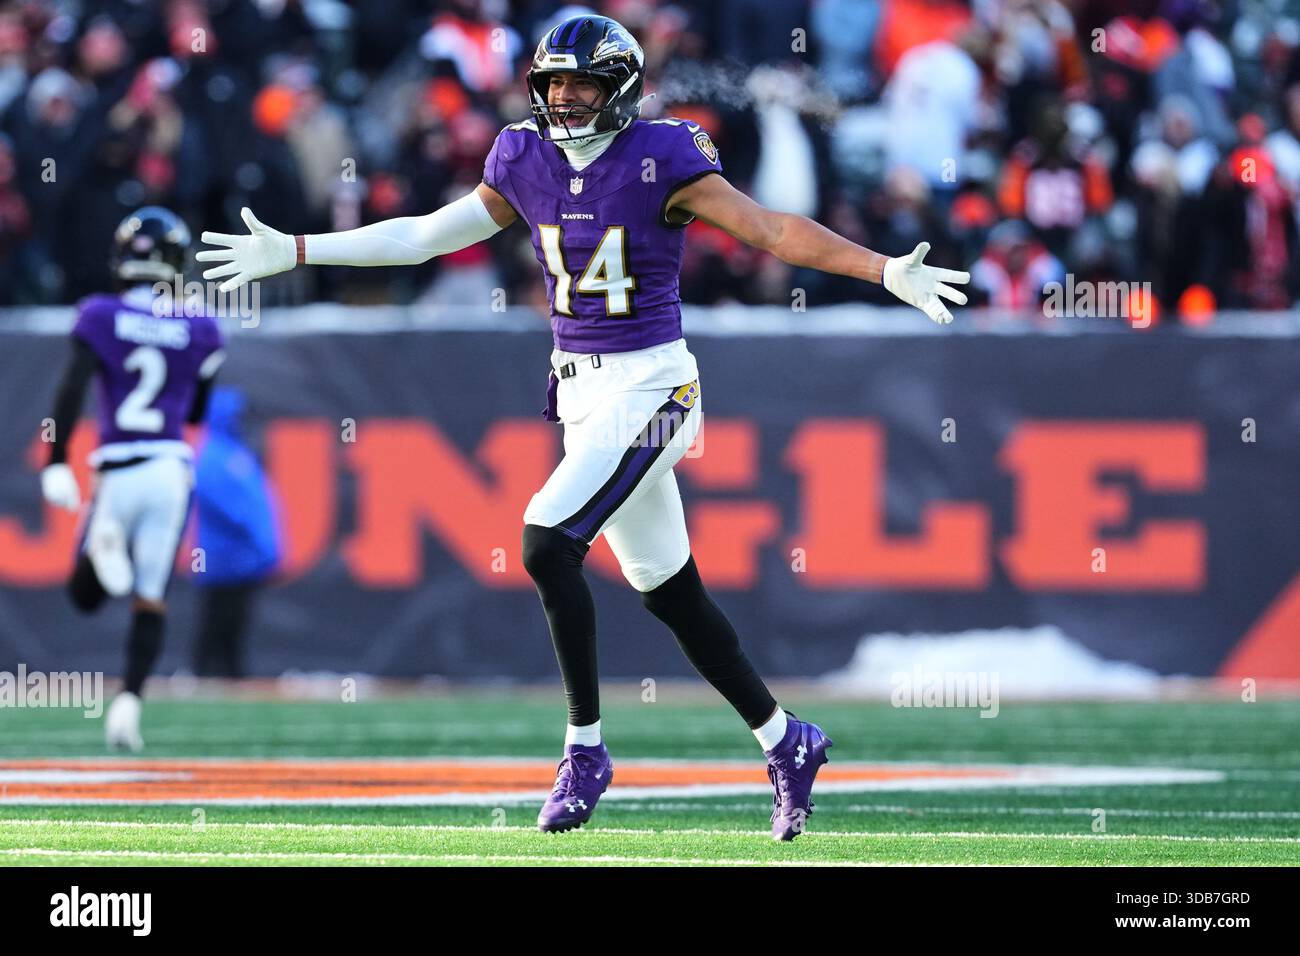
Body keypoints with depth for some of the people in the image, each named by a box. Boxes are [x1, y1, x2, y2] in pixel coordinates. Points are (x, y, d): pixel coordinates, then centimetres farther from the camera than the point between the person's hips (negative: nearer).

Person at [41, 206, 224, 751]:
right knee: (150, 601, 7)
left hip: (116, 471, -2)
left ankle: (103, 541, -22)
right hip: (171, 467, 2)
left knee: (84, 596, 11)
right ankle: (129, 700, -11)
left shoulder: (101, 317, -2)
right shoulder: (198, 332, 5)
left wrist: (56, 463, -16)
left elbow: (72, 389, -13)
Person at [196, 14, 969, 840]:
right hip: (581, 391, 6)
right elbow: (423, 236, 14)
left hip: (648, 385, -6)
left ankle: (586, 748, -8)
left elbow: (772, 230, -17)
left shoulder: (660, 160, -12)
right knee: (669, 592, 11)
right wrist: (292, 252, 14)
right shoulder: (526, 165, 6)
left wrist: (885, 270, -28)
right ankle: (786, 743, 25)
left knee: (548, 545, -20)